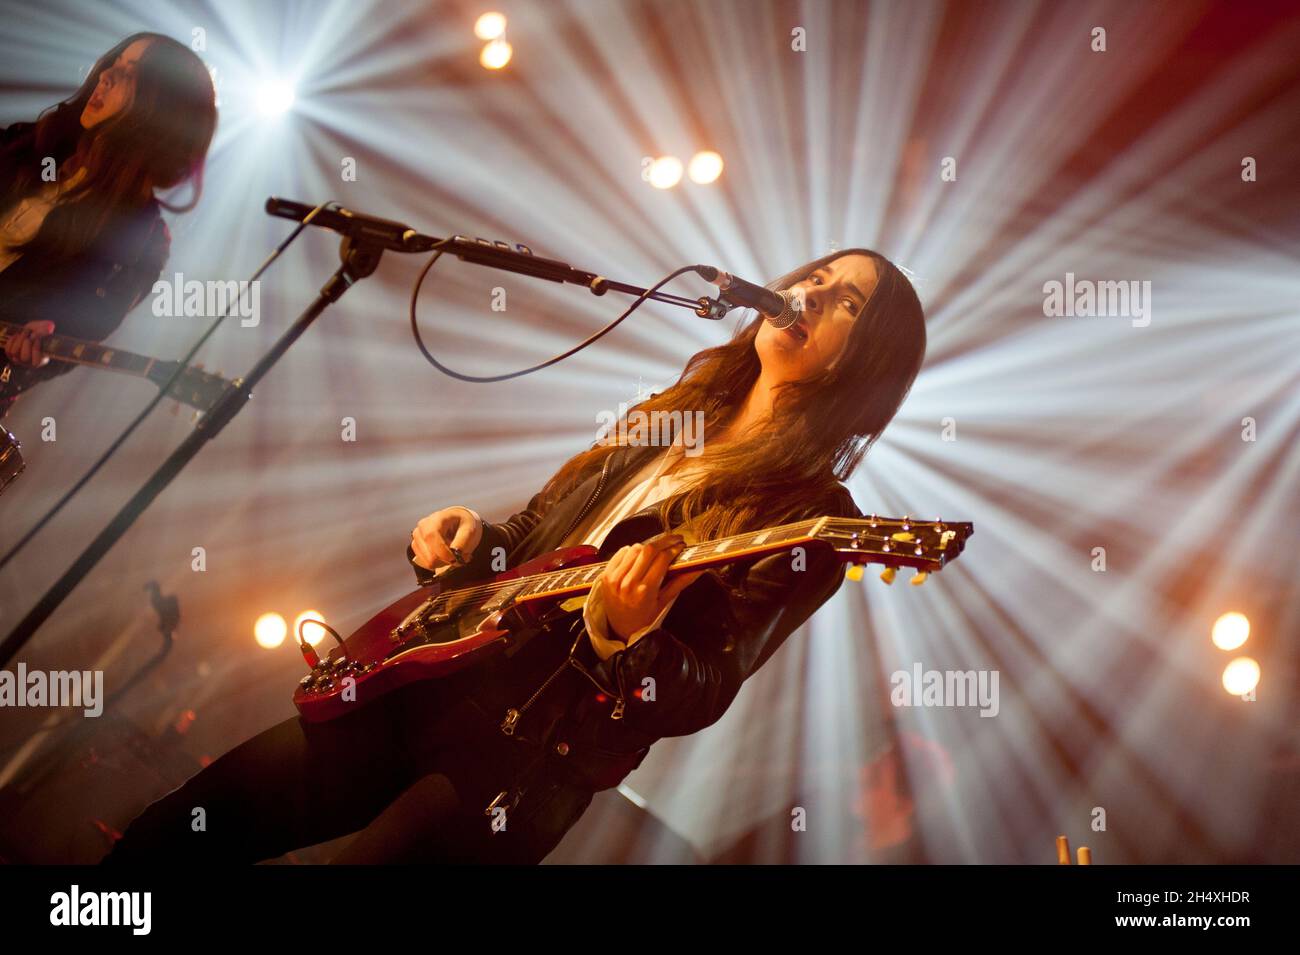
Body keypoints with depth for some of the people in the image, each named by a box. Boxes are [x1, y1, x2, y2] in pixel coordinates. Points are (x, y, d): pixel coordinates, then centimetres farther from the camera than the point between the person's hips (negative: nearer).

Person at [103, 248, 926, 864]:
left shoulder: (807, 517, -8)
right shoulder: (666, 419, 13)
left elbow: (697, 698, -14)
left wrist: (620, 638, -33)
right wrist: (470, 542, 1)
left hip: (533, 764, -7)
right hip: (433, 683, 7)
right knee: (173, 835, 1)